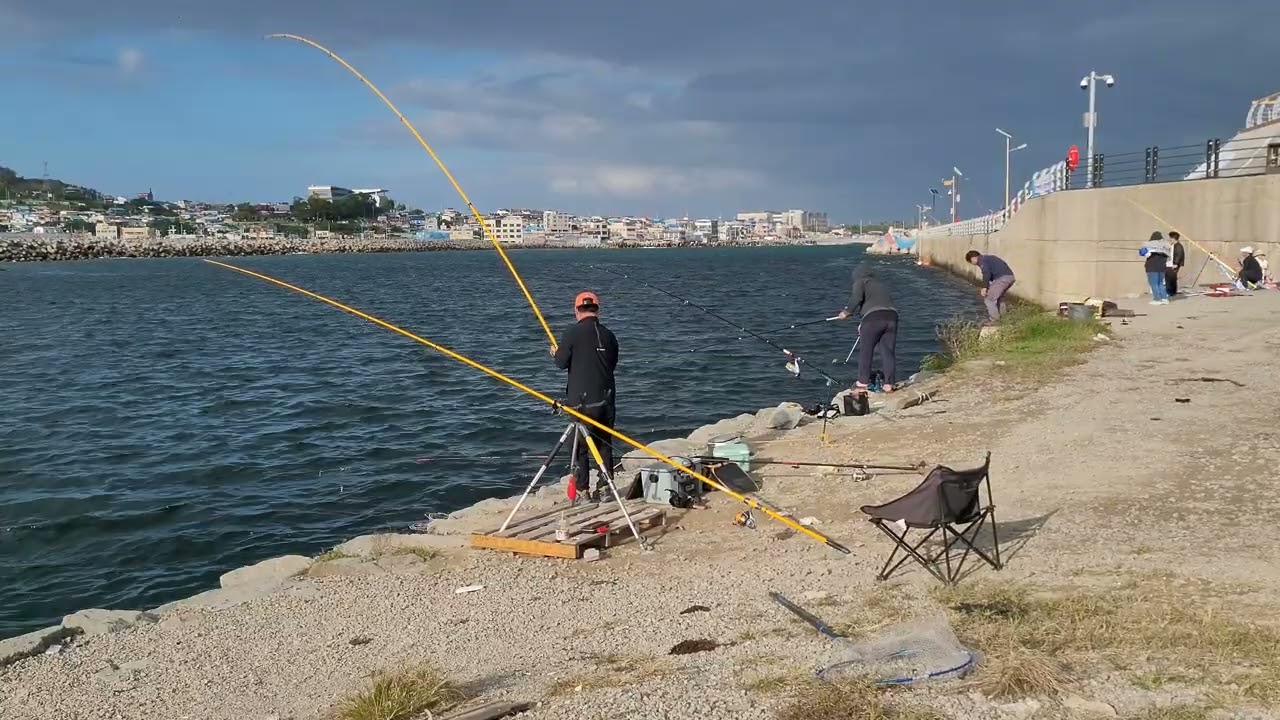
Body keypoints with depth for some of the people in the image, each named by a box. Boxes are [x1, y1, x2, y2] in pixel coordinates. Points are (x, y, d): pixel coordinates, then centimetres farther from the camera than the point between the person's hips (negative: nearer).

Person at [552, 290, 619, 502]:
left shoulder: (573, 333, -10)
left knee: (579, 446, 4)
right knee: (604, 444, 13)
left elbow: (561, 363, -7)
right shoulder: (608, 335, 6)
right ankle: (604, 488, 14)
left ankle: (582, 491, 4)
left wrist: (556, 352, 14)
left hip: (581, 400, -4)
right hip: (606, 399, 5)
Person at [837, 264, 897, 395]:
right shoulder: (880, 284, 32)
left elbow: (856, 298, -6)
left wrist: (846, 312, 7)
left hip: (873, 316, -6)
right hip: (892, 315, 6)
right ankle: (888, 384, 6)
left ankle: (862, 384, -1)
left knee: (865, 351, 1)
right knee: (888, 351, 8)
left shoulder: (860, 282, 13)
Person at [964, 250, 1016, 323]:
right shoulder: (988, 258, 28)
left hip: (1002, 278, -10)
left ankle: (994, 321, -1)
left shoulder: (981, 260, 0)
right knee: (999, 298, 28)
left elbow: (987, 274, -14)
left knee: (990, 299, -2)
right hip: (1010, 277, 10)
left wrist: (984, 287, -9)